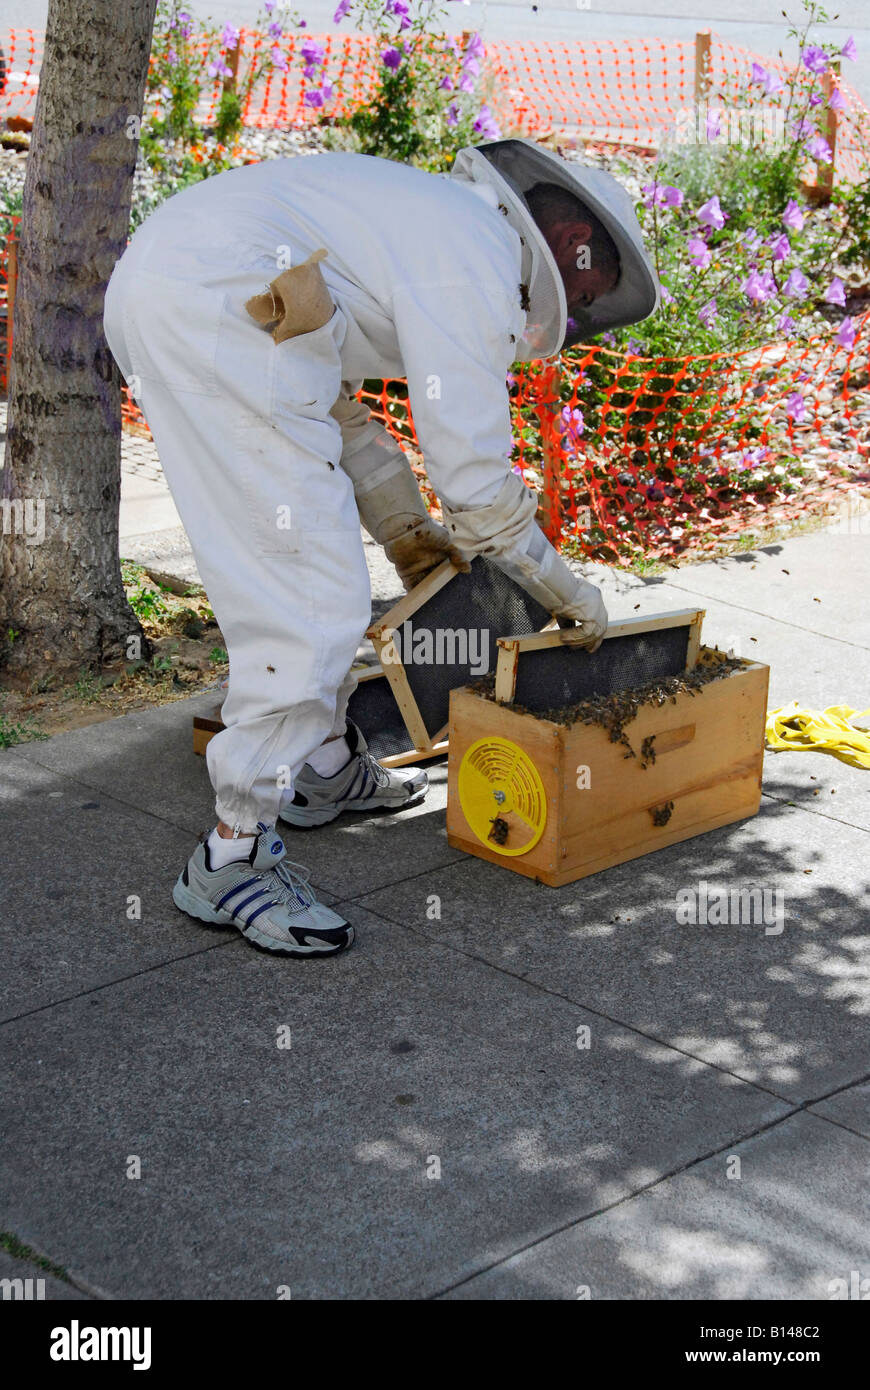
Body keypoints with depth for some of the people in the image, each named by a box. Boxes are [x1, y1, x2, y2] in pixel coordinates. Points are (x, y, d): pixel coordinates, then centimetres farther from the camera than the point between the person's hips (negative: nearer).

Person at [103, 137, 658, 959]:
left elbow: (329, 399, 34)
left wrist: (406, 532, 38)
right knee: (312, 597, -7)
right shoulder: (479, 265, -2)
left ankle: (324, 767, 38)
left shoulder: (421, 215, 27)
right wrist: (565, 591, 11)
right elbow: (475, 478, -3)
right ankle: (232, 858, -1)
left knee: (290, 559, 24)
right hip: (213, 313, -11)